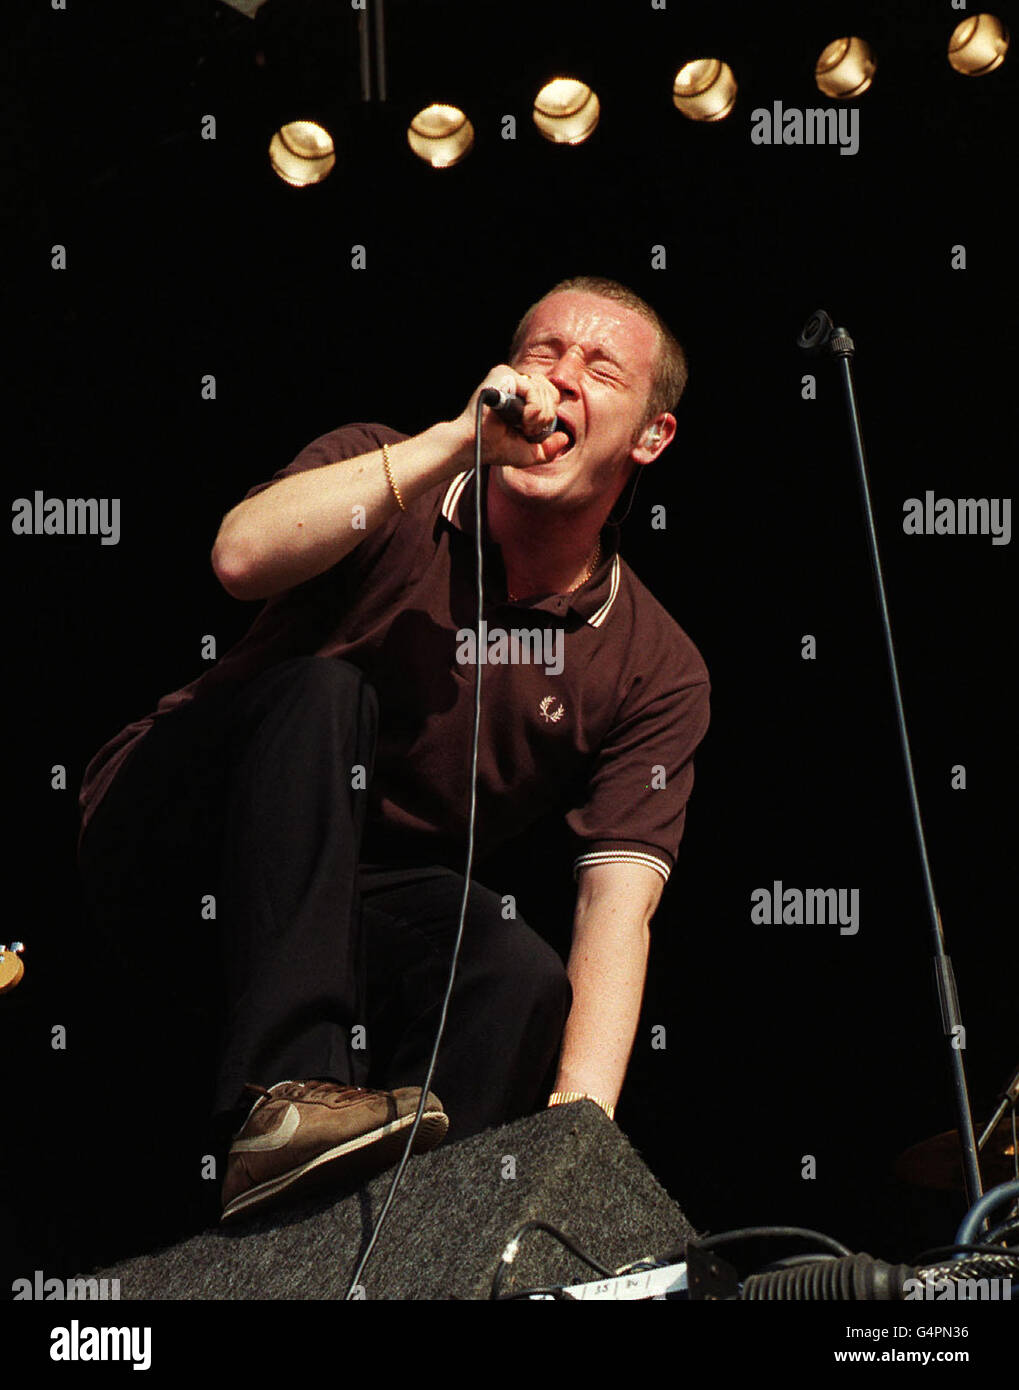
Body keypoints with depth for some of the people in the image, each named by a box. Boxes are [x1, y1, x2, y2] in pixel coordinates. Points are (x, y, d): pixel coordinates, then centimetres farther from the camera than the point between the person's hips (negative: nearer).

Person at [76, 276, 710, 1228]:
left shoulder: (656, 673, -2)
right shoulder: (384, 483, -5)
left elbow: (618, 906, -13)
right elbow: (243, 556, -28)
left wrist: (579, 1121, -29)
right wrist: (459, 438, -28)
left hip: (367, 909, 2)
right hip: (168, 839, -1)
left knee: (525, 984, -29)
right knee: (323, 690, -31)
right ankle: (286, 1095, -41)